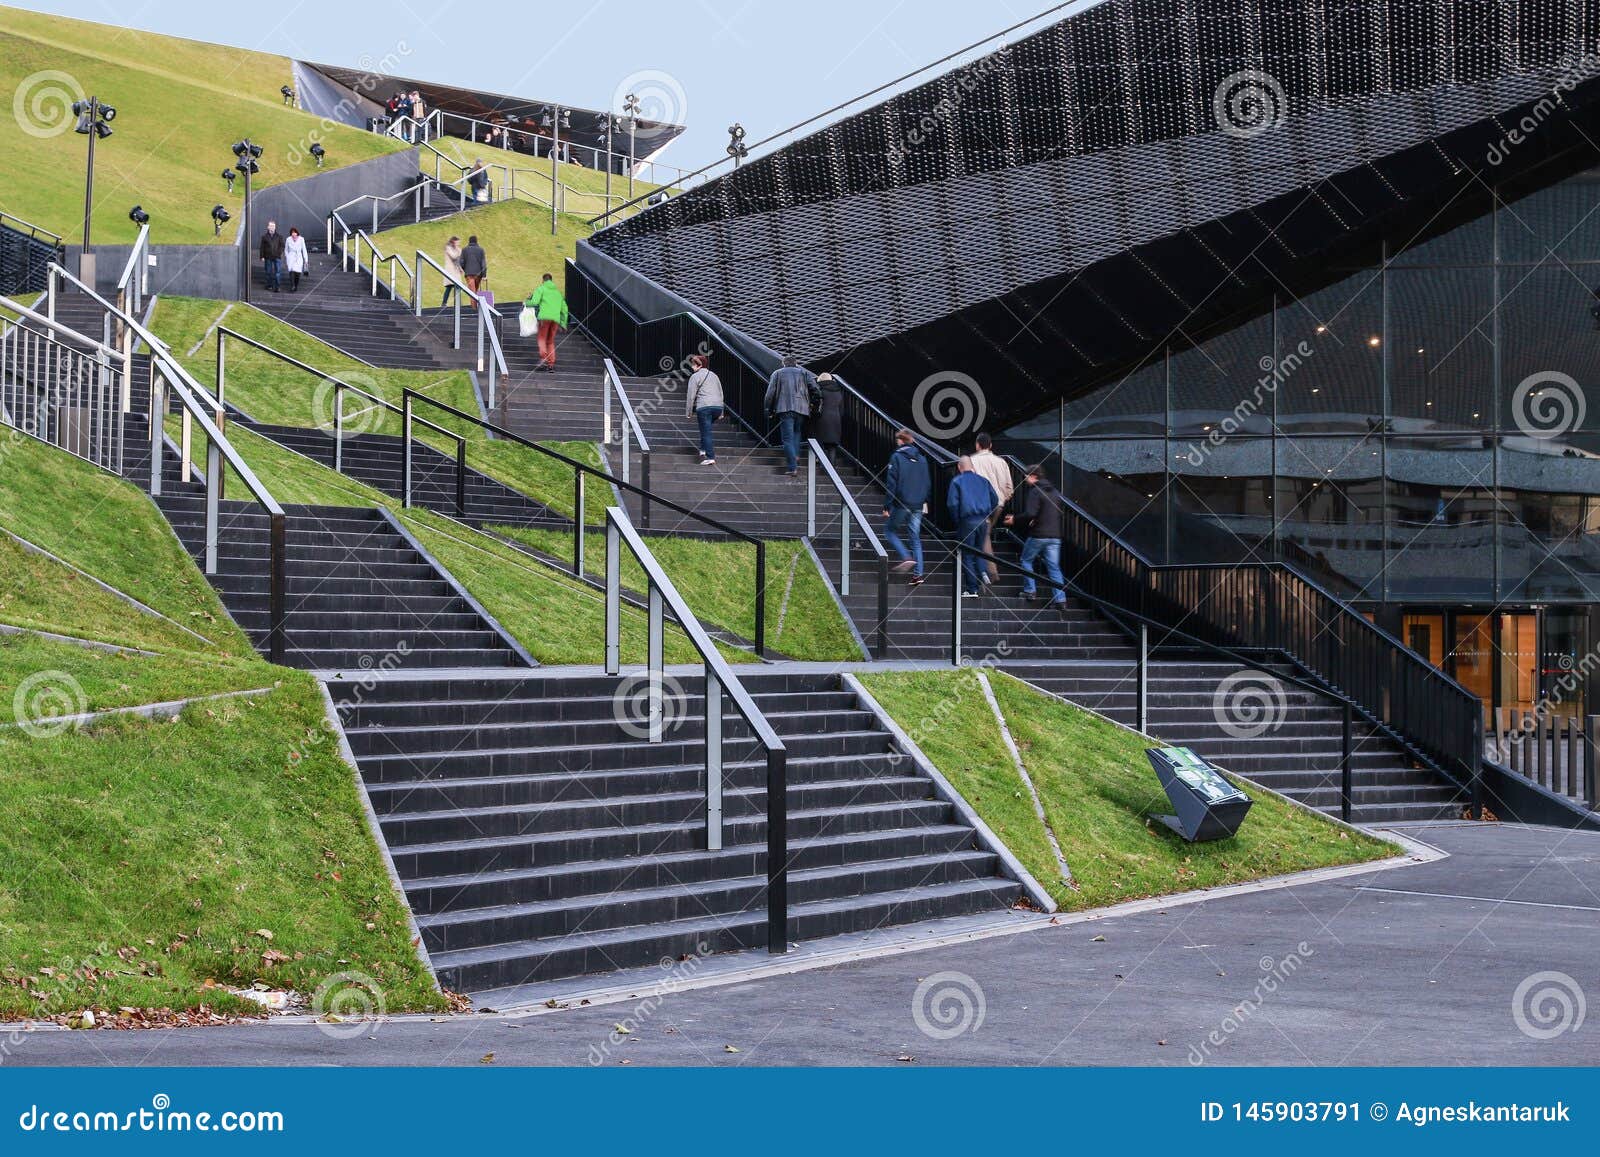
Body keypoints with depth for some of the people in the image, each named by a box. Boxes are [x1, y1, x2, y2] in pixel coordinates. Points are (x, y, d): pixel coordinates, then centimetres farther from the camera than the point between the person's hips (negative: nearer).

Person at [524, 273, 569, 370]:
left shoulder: (541, 288, 9)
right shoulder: (558, 292, 26)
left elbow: (535, 302, -6)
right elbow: (564, 309, 25)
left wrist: (526, 303, 15)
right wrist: (563, 324, 27)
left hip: (545, 317, -4)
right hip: (556, 318, 4)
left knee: (542, 338, 0)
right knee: (550, 341, 10)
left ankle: (543, 358, -21)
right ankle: (551, 363, 1)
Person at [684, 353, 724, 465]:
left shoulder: (695, 377, 1)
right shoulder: (714, 375, 22)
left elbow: (691, 396, -4)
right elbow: (721, 393, 24)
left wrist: (689, 412, 2)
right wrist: (720, 413, 27)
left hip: (704, 407, -6)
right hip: (718, 406, 6)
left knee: (706, 432, -5)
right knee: (706, 429, 24)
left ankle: (710, 457, -11)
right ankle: (704, 449, 14)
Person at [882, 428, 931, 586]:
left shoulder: (897, 457, -8)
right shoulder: (922, 459, 9)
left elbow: (891, 484, -11)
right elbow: (928, 483, 14)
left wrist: (886, 506, -8)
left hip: (901, 504, -5)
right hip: (918, 506, 5)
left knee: (889, 531, 13)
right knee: (915, 538, 9)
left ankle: (906, 557, -6)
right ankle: (918, 573, 2)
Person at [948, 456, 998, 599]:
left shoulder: (957, 481, -1)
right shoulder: (983, 480, 11)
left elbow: (952, 503, -10)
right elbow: (995, 500, 9)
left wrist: (956, 521, 1)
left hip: (967, 521, -4)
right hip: (983, 521, 4)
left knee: (967, 555, 2)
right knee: (978, 551, 21)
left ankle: (972, 589, 1)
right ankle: (982, 573, -1)